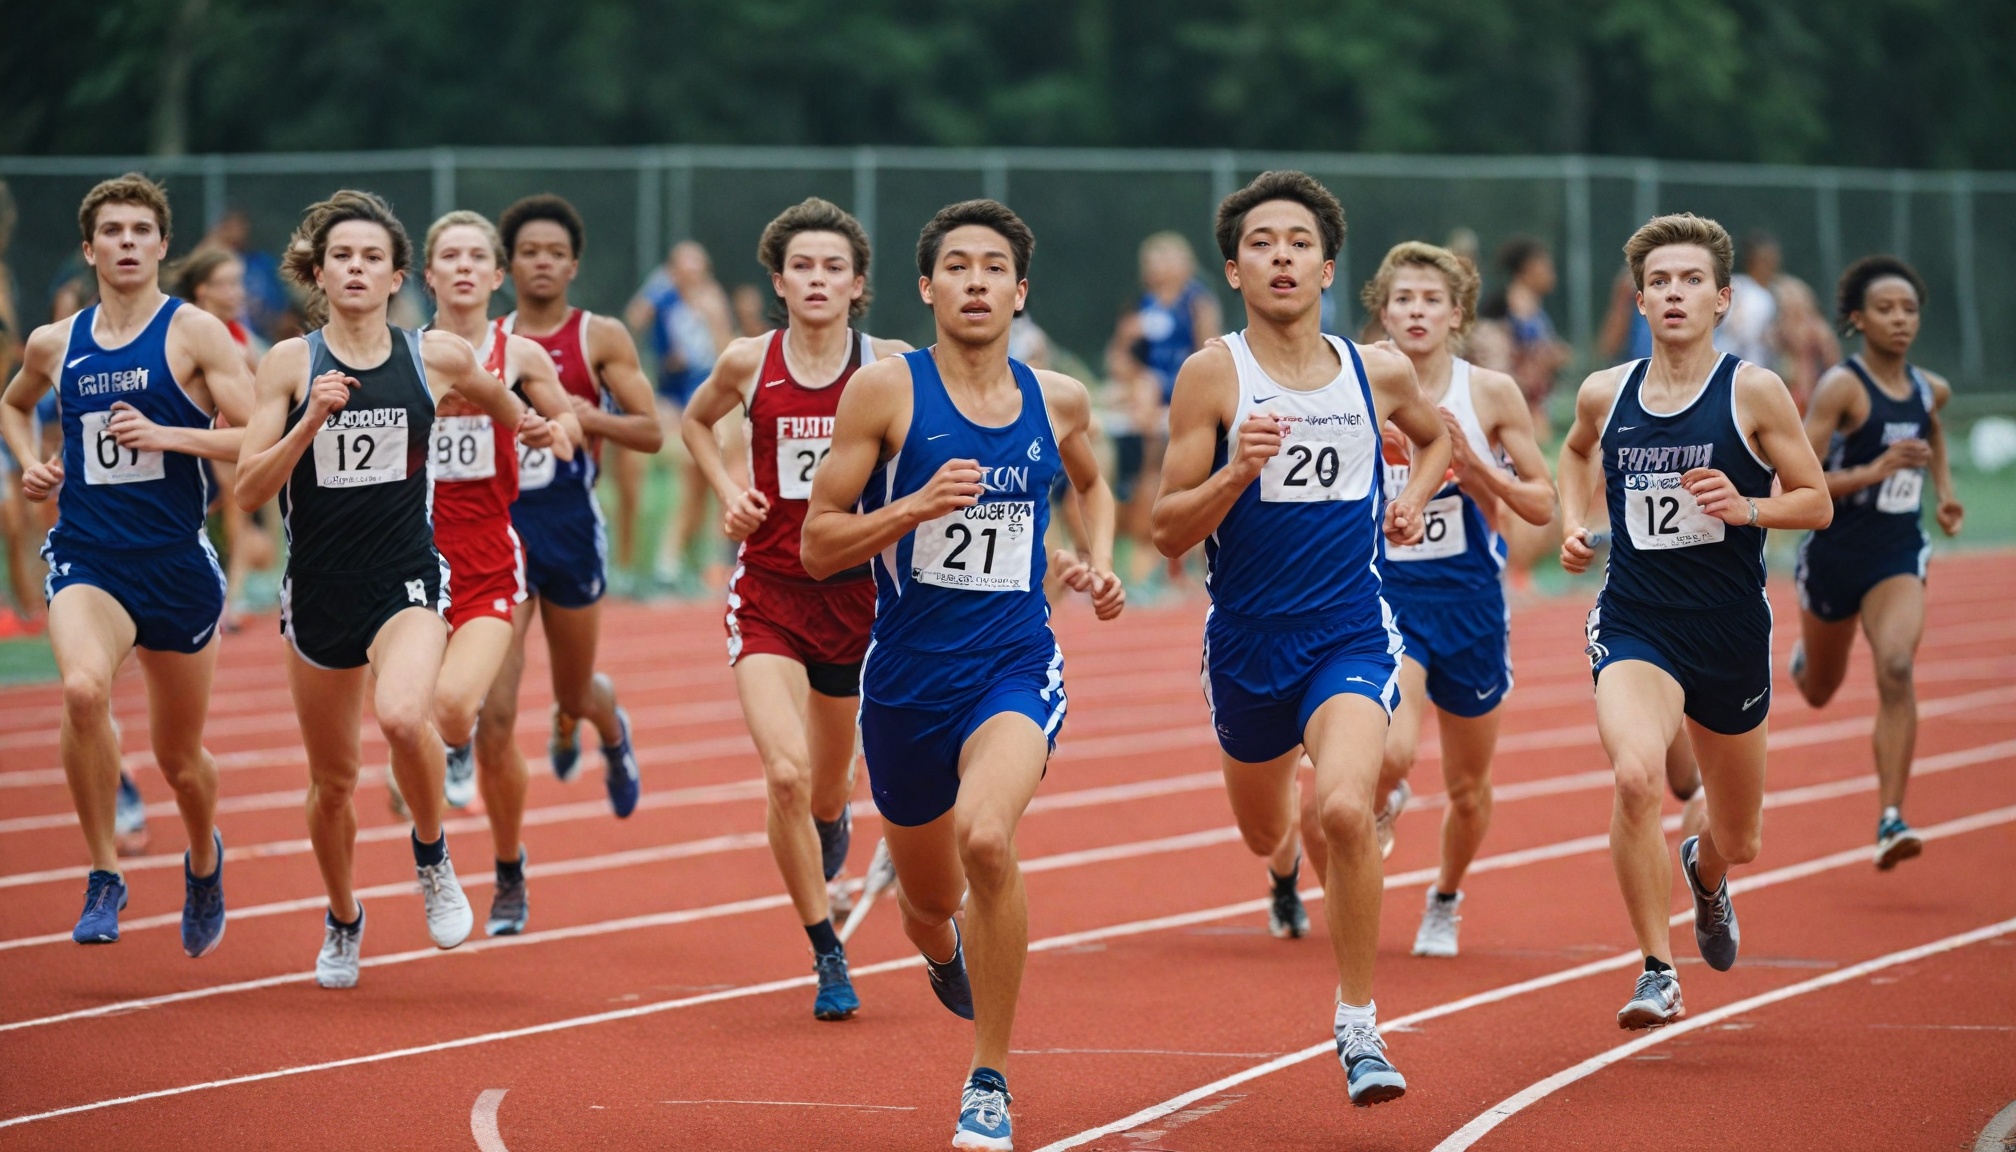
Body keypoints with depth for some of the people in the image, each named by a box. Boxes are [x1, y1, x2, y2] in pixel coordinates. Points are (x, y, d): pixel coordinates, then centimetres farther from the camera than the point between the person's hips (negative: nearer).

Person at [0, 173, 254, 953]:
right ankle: (104, 878, -17)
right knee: (84, 688, -31)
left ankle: (203, 859, 46)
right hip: (86, 559, 1)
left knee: (179, 758, 12)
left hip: (176, 565, -1)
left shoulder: (194, 333, -4)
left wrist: (168, 435, -21)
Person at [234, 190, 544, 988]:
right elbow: (249, 490, -9)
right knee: (332, 778, 12)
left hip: (407, 582, -2)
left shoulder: (437, 357, -1)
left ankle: (432, 856, -3)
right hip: (317, 587, 2)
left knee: (402, 716, -31)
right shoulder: (291, 363, -4)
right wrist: (312, 420, -19)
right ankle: (342, 920, 39)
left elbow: (506, 411, 22)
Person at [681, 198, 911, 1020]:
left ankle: (832, 821, 56)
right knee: (786, 774, -18)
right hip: (768, 589, -1)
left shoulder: (890, 368, -6)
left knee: (828, 784, 16)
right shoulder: (748, 364, -3)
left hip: (856, 590, 1)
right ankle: (827, 955, -5)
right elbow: (695, 422, 18)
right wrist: (728, 491, 2)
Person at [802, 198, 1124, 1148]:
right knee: (928, 900, 15)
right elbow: (817, 546, -6)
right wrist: (915, 507, -22)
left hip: (1015, 669, 0)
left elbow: (1091, 483, 28)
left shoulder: (1057, 400, 4)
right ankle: (945, 957, 57)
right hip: (907, 676, 0)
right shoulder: (886, 391, -7)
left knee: (986, 838, -30)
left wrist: (1097, 566, 9)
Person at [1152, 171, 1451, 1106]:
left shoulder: (1378, 373, 1)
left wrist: (1413, 499, 6)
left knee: (1345, 809, -25)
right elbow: (1167, 531, -9)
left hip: (1350, 634, -1)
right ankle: (1289, 858, 62)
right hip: (1246, 639, 1)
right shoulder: (1212, 374, -8)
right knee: (1263, 831, 21)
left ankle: (1358, 1023, -11)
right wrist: (1237, 470, -25)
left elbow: (1436, 436, 25)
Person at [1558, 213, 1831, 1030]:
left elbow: (1816, 503, -3)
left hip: (1731, 634, 0)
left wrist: (1746, 508, -21)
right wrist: (1573, 520, 9)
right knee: (1636, 776, -31)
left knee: (1739, 839, 16)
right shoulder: (1605, 395, 1)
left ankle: (1705, 873, 56)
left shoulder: (1754, 393, -7)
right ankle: (1658, 975, -20)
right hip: (1635, 627, 0)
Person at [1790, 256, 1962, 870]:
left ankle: (1891, 819, -25)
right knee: (1820, 692, 18)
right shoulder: (1841, 388, -16)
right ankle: (1805, 655, 59)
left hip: (1898, 552, 2)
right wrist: (1876, 471, -31)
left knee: (1896, 670, -23)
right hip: (1836, 550, -2)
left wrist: (1944, 487, 13)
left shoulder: (1930, 390, 1)